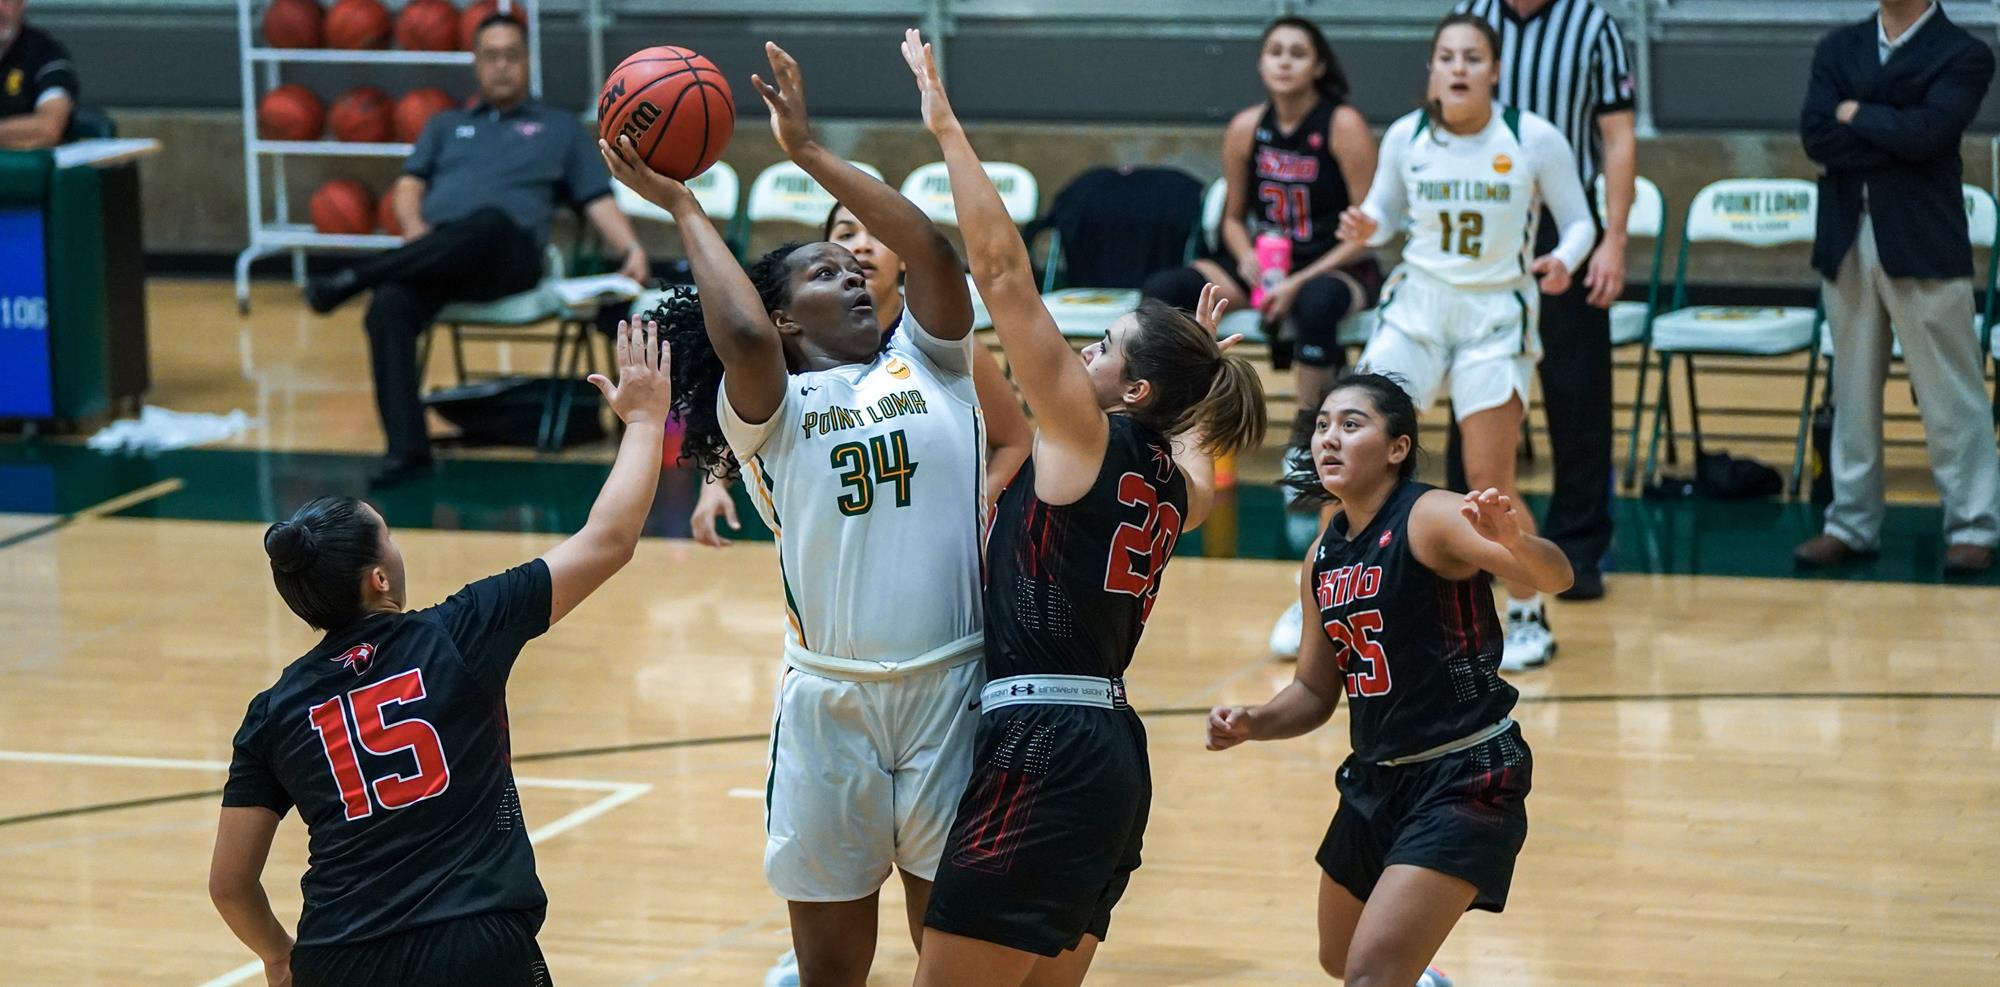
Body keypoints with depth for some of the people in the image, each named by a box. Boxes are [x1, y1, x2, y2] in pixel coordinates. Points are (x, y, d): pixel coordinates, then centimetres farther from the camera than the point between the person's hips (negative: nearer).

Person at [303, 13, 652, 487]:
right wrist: (415, 231, -5)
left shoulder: (560, 127, 23)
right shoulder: (446, 125, 29)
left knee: (488, 221, -41)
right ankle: (406, 449, -38)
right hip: (433, 259, 2)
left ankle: (352, 280, -35)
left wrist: (631, 248, -4)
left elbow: (598, 200, 15)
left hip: (508, 255, -2)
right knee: (389, 306, -33)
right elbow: (408, 188, 18)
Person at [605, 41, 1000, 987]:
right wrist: (681, 206, -5)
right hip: (830, 702, -1)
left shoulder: (928, 365, 10)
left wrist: (808, 151, -1)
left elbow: (932, 250, -5)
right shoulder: (768, 409, 3)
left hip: (952, 689, 1)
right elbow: (743, 337, -18)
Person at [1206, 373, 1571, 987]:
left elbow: (1555, 578, -31)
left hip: (1463, 779, -8)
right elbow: (1315, 694, 15)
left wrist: (1515, 545, -53)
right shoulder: (1324, 557, 6)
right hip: (1374, 779, 8)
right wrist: (1249, 724, -4)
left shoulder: (1432, 518, -16)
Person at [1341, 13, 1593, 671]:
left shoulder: (1534, 140, -11)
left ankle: (1528, 619, 14)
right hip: (1418, 303, 3)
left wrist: (1562, 261, -22)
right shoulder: (1406, 136, -4)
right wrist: (1365, 229, -12)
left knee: (1488, 483, -5)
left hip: (1495, 317, -2)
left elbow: (1579, 221, -1)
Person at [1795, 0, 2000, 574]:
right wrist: (1893, 135, -12)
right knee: (1853, 394, 10)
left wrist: (1857, 116, -5)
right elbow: (1816, 137, -4)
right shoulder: (1838, 50, 11)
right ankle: (1852, 523, 17)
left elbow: (1927, 132, -18)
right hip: (1846, 242, 4)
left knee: (1950, 394, -2)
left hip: (1923, 244, -4)